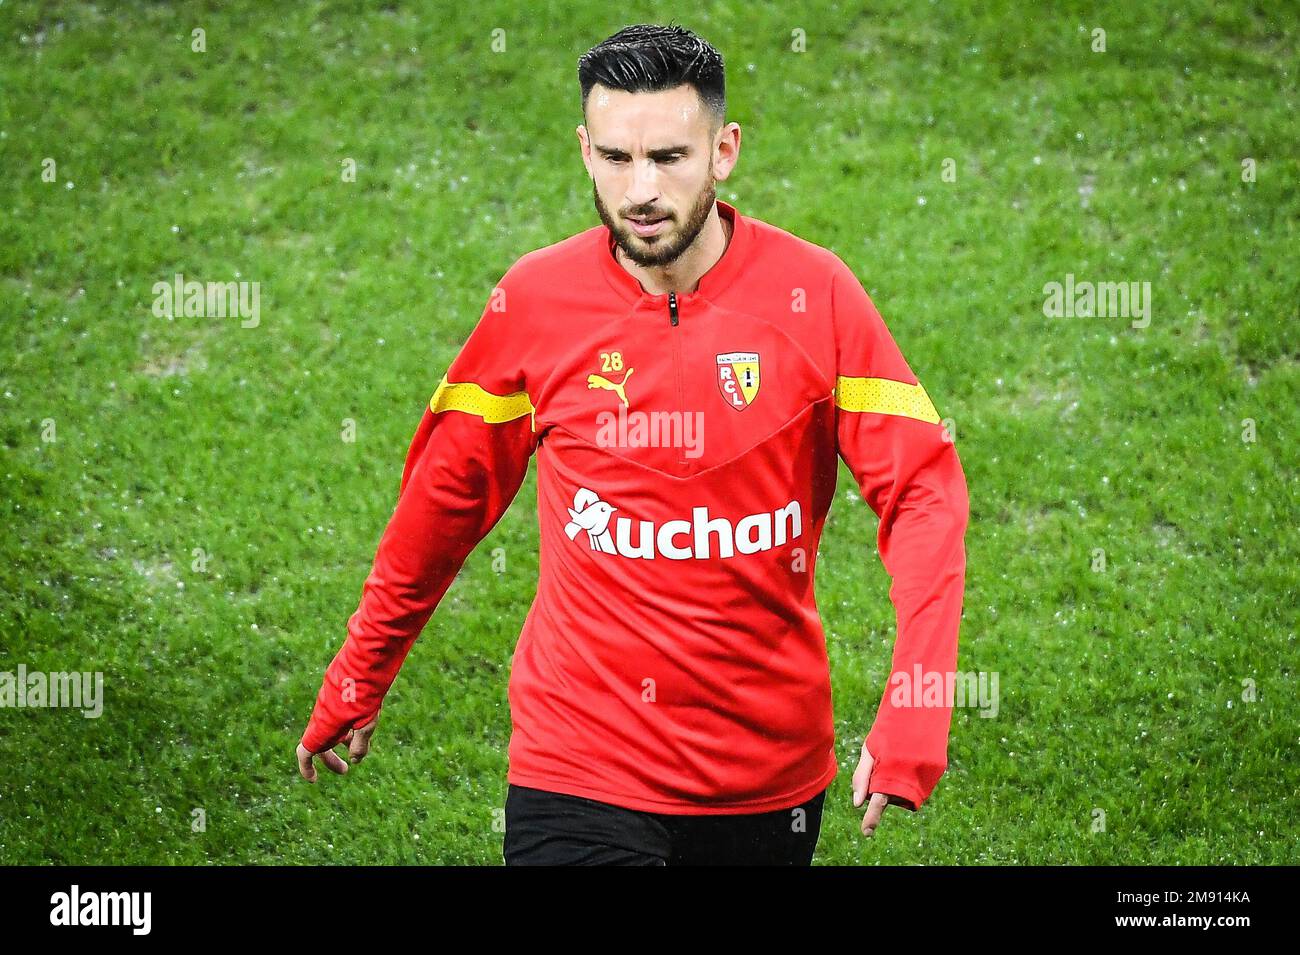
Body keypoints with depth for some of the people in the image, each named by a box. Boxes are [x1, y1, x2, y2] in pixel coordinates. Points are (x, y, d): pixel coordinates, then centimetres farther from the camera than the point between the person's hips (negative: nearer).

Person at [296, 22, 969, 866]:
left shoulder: (813, 293, -6)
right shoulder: (534, 301, -3)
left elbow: (923, 491, -7)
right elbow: (446, 497, 8)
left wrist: (913, 712, -18)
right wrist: (356, 684, 13)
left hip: (772, 771, 1)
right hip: (580, 771, -1)